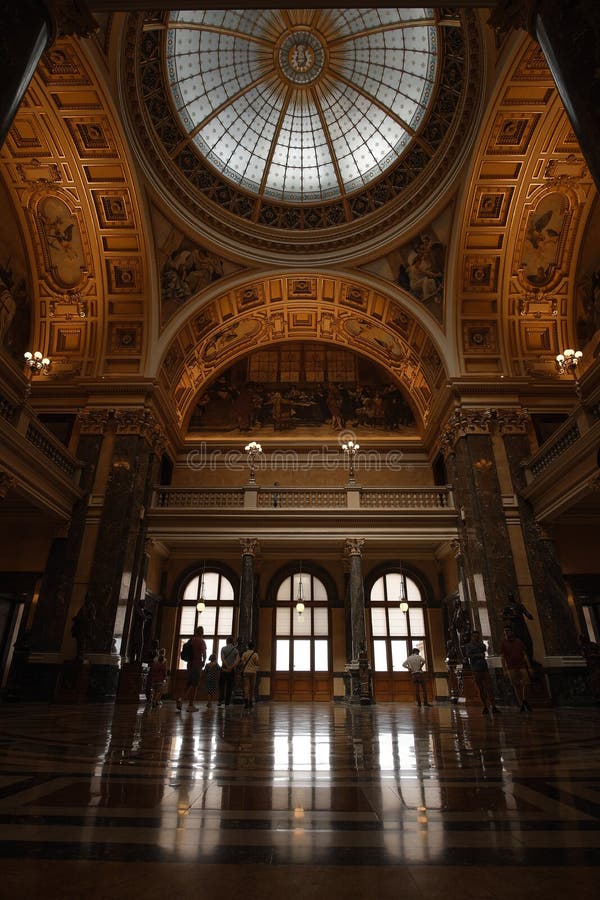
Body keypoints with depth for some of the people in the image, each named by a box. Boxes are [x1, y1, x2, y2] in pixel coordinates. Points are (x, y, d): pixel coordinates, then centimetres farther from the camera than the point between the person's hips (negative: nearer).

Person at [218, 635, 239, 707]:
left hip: (224, 669, -2)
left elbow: (222, 659, -15)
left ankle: (221, 700, -5)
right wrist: (231, 667, -16)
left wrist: (227, 667, -17)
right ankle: (227, 702, 10)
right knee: (229, 686, 10)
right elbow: (237, 660, -9)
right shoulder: (235, 650, 4)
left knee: (222, 685, 9)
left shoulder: (223, 648, -3)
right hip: (232, 670, 2)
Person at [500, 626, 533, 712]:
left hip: (522, 665, 2)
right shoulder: (503, 643, 1)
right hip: (511, 668, -2)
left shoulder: (518, 641, 8)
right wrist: (504, 670, -8)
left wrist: (529, 667, 4)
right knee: (516, 686, 0)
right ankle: (522, 705, 12)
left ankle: (524, 701, 20)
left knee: (525, 684, -4)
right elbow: (502, 657, 0)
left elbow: (525, 654, 10)